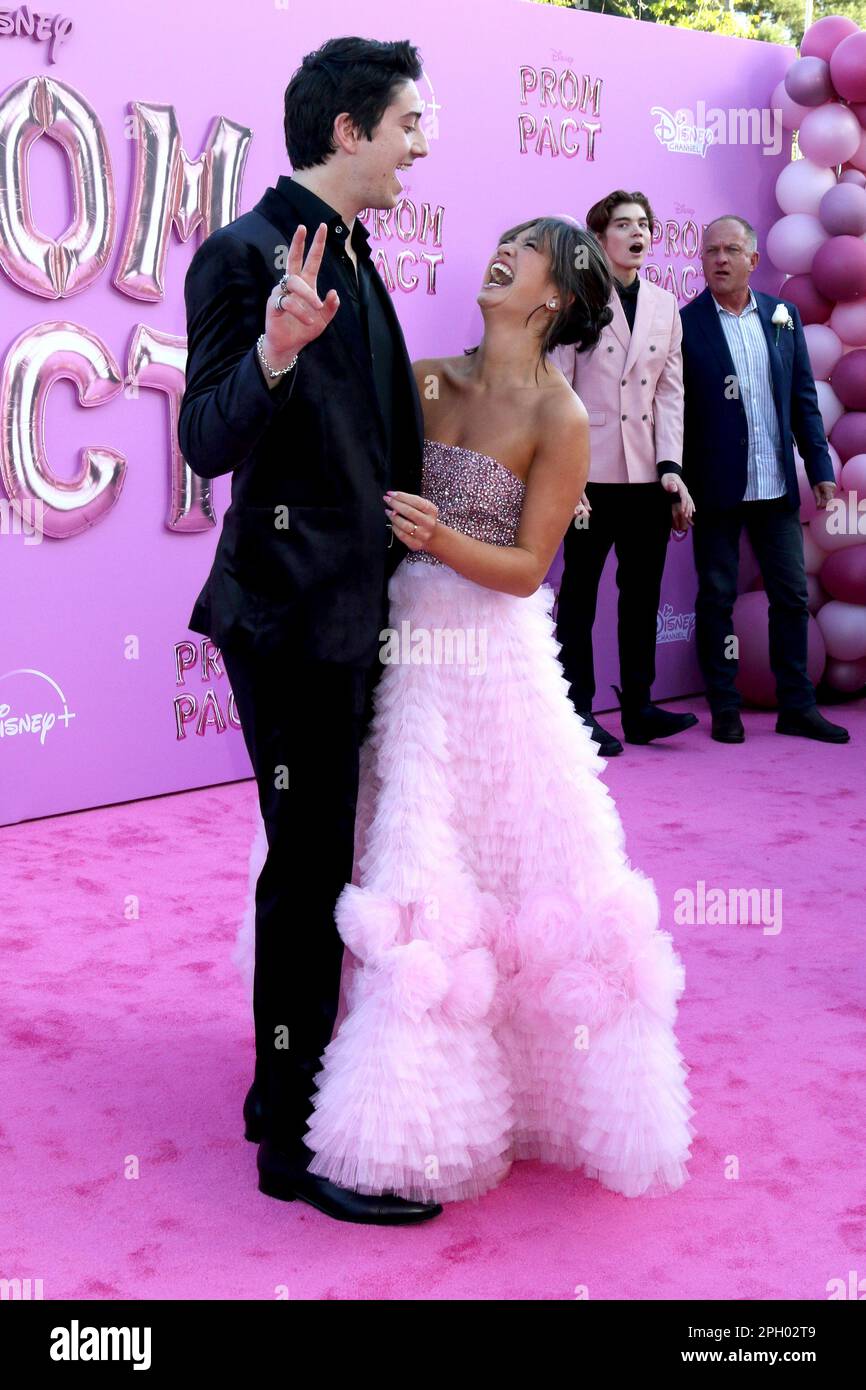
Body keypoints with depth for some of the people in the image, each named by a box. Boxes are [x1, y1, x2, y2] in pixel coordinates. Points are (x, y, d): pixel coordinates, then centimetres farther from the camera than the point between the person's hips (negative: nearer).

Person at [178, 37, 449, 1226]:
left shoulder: (355, 261, 14)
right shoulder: (245, 253, -13)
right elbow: (207, 443, -19)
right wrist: (273, 351, -35)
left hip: (358, 606, 9)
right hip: (295, 610, -9)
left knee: (324, 860, 17)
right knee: (310, 867, -2)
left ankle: (293, 1084, 34)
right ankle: (296, 1141, 13)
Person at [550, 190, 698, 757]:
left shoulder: (665, 305, 11)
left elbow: (671, 392, 8)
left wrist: (671, 467, -3)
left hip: (649, 475, 5)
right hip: (593, 472, -5)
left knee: (643, 594, 9)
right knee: (579, 594, 4)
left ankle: (639, 708, 18)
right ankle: (579, 712, 11)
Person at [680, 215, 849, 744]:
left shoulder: (783, 316, 9)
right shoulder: (686, 324, -3)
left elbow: (804, 399, 11)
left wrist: (821, 469, 5)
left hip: (777, 484, 4)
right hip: (716, 486, -4)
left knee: (792, 596, 7)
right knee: (717, 597, 4)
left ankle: (797, 705, 17)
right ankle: (725, 709, 14)